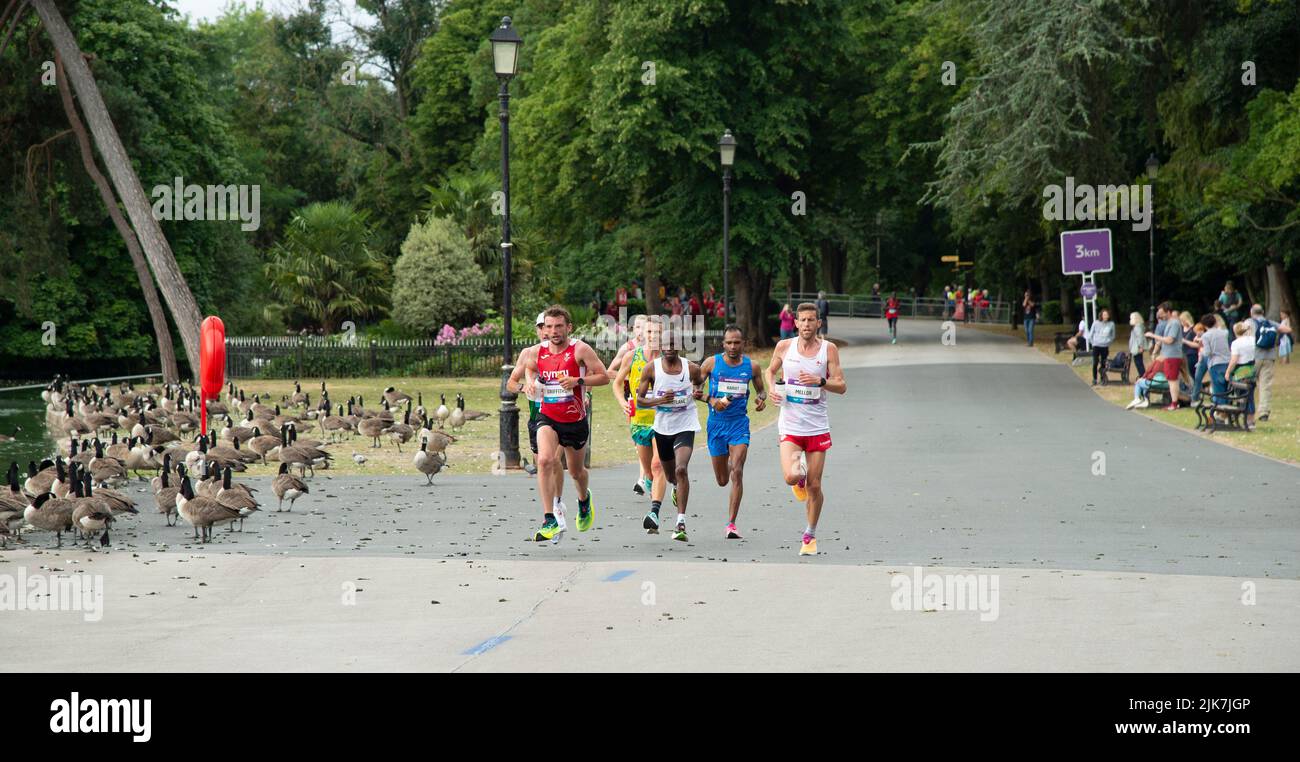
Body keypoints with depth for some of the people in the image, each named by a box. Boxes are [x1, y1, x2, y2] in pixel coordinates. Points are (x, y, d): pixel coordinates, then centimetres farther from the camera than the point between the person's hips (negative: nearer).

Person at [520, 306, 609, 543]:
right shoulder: (537, 352, -1)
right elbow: (528, 369, 21)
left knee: (576, 471, 17)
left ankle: (584, 499, 54)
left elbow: (604, 376, -10)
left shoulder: (580, 350, -11)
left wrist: (578, 381, -23)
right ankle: (550, 520, -27)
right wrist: (530, 384, 0)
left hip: (575, 419, -1)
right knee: (545, 460, -25)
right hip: (548, 418, 1)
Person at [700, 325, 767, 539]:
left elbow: (761, 389, 16)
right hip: (716, 423, 1)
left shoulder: (752, 366, 0)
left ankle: (731, 524, -14)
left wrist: (762, 398, -8)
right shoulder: (711, 363, -3)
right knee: (722, 480, 12)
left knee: (737, 473, -17)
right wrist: (711, 400, -17)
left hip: (740, 424, -1)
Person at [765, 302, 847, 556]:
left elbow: (841, 386, -3)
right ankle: (799, 476, 20)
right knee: (791, 477, -19)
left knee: (814, 486, 3)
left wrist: (820, 381, -20)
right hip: (790, 425, 0)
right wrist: (771, 388, -1)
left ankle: (810, 536, 21)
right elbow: (770, 370, 19)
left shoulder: (828, 349, -3)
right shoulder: (784, 347, 1)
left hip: (817, 426, 0)